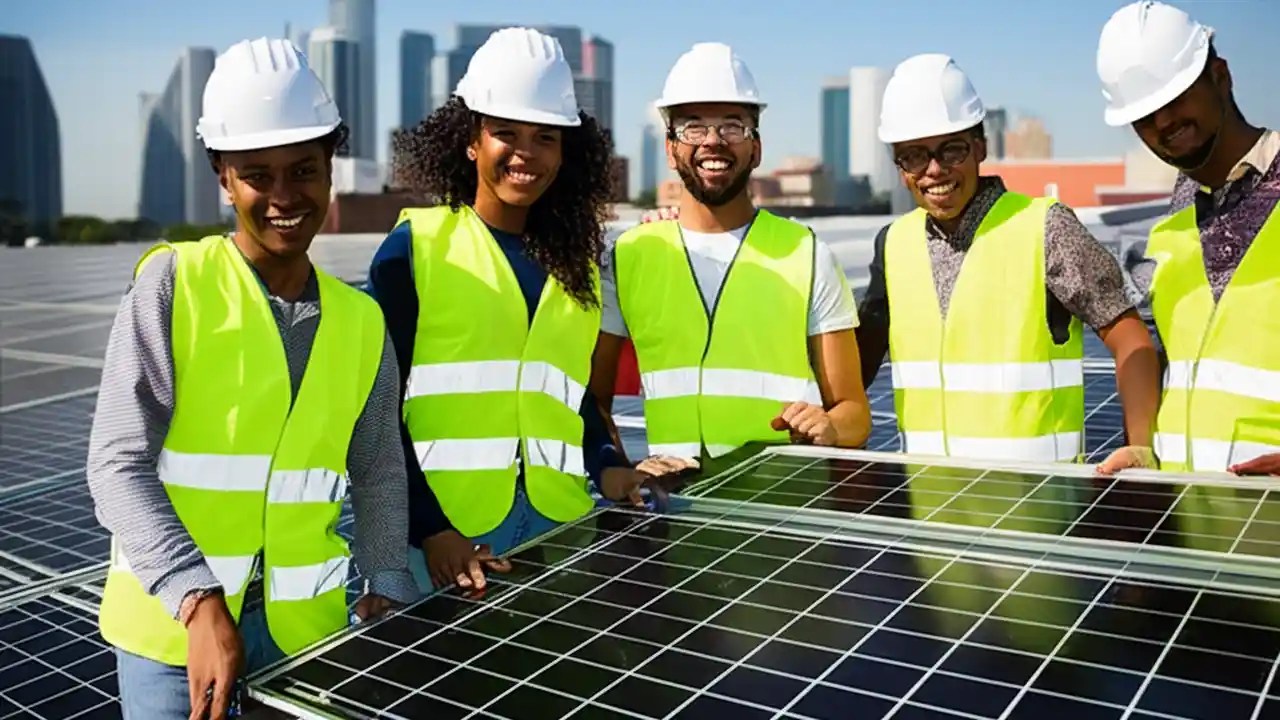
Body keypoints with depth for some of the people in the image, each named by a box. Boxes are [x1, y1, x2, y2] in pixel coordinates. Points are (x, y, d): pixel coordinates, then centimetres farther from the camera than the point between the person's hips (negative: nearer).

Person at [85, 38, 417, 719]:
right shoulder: (171, 283, -8)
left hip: (306, 627, 3)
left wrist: (386, 585, -1)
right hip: (173, 623, -3)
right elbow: (118, 465, -12)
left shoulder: (362, 320, 3)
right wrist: (198, 601, -20)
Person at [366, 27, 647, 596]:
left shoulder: (576, 263, 10)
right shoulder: (413, 248, -3)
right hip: (444, 532, -4)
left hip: (557, 524, 4)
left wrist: (605, 466, 1)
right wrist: (429, 527, -15)